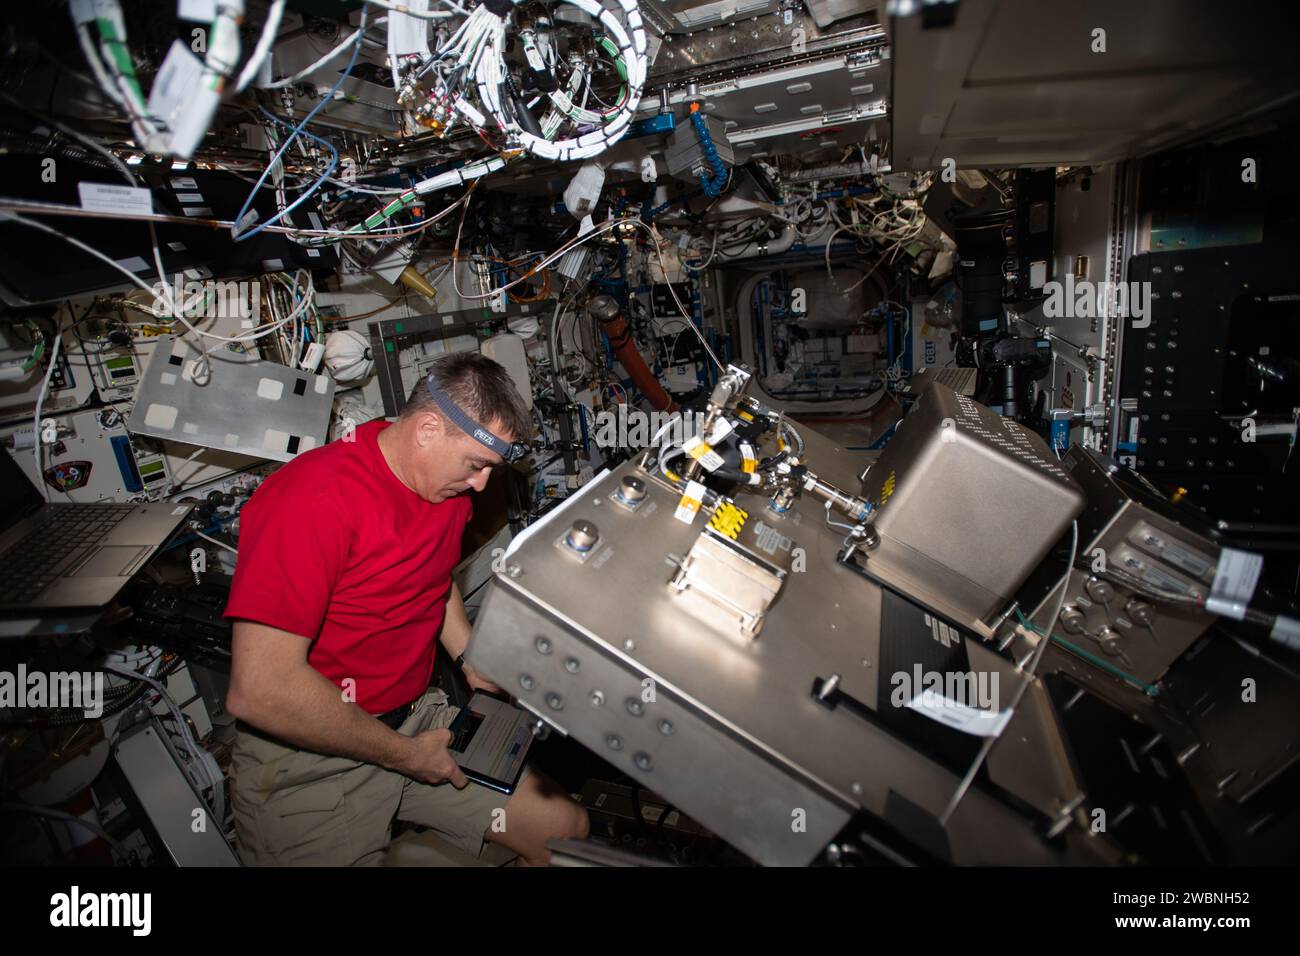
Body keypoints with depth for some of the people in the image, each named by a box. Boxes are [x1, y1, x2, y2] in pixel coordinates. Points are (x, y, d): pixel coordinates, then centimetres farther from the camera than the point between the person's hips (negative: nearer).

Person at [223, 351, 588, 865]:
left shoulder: (448, 482, 1)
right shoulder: (315, 498, -25)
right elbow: (259, 690, -28)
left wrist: (472, 660, 5)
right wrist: (403, 754, -18)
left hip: (418, 719, 7)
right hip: (307, 754, -7)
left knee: (569, 829, 3)